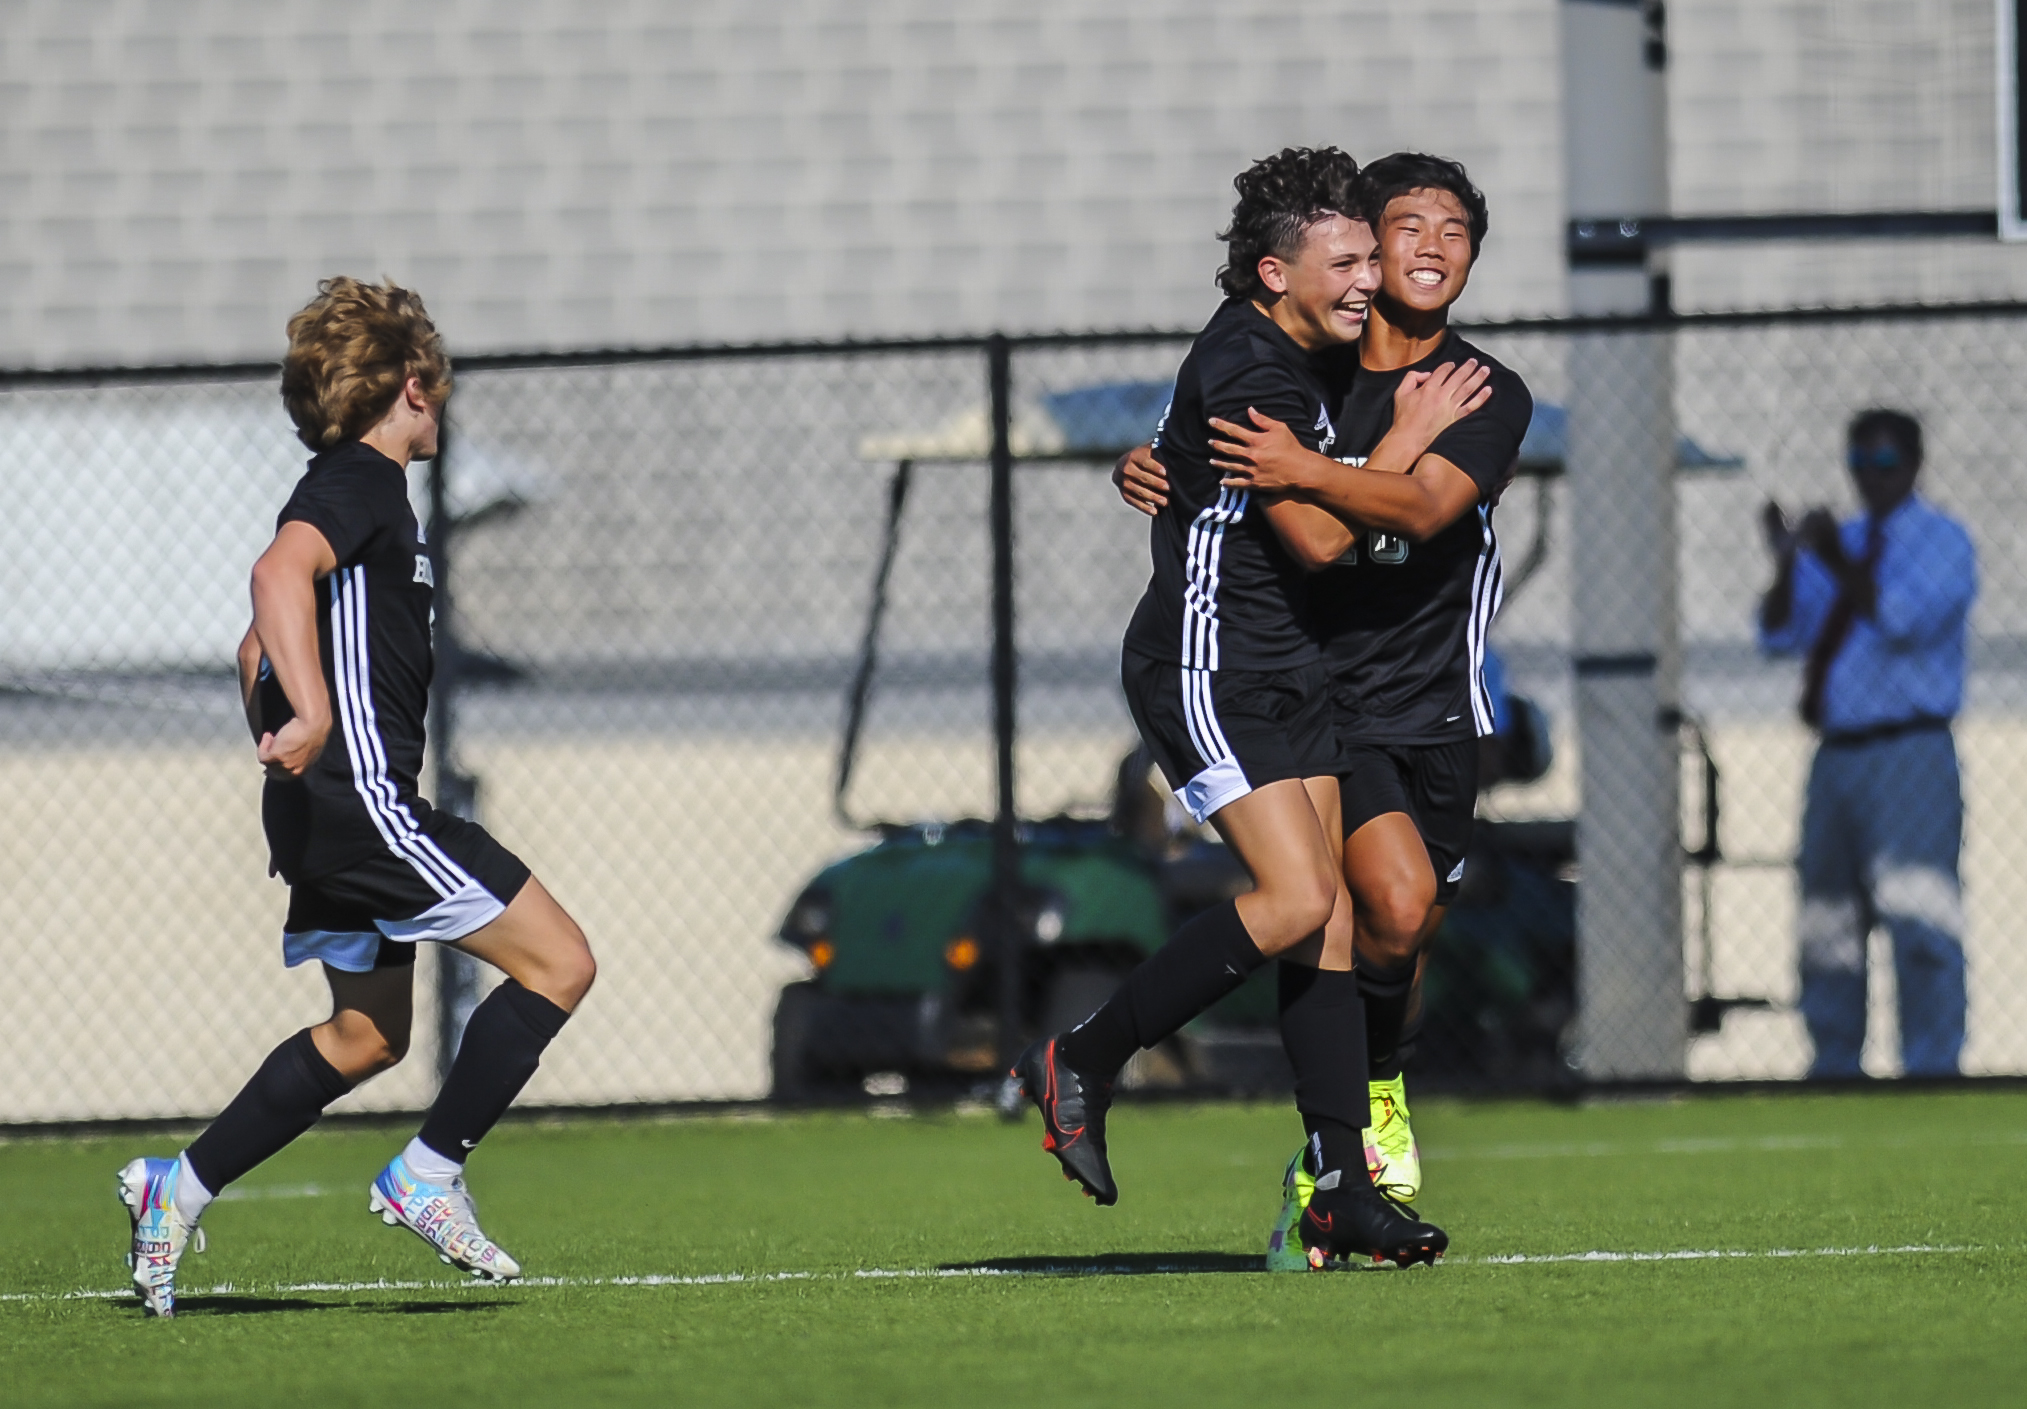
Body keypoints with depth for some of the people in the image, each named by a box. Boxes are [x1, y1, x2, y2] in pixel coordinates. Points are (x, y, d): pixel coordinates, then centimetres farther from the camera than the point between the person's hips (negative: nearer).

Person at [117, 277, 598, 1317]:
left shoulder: (353, 489, 20)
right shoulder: (361, 484, -11)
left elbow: (259, 645, 29)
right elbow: (280, 572, -31)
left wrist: (278, 749, 32)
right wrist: (312, 716, -41)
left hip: (328, 806, 11)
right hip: (362, 800, -10)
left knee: (369, 1035, 18)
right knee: (559, 961, -9)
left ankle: (178, 1189, 17)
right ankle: (429, 1174, -8)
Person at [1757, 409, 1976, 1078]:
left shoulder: (1942, 540, 2)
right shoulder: (1832, 545, 17)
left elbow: (1904, 620, -14)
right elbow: (1780, 635, 7)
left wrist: (1839, 564, -18)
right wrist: (1787, 562, -8)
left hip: (1910, 753, -6)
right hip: (1836, 755, 6)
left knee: (1918, 918, -16)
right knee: (1827, 927, 7)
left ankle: (1932, 1066, -17)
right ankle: (1833, 1068, 14)